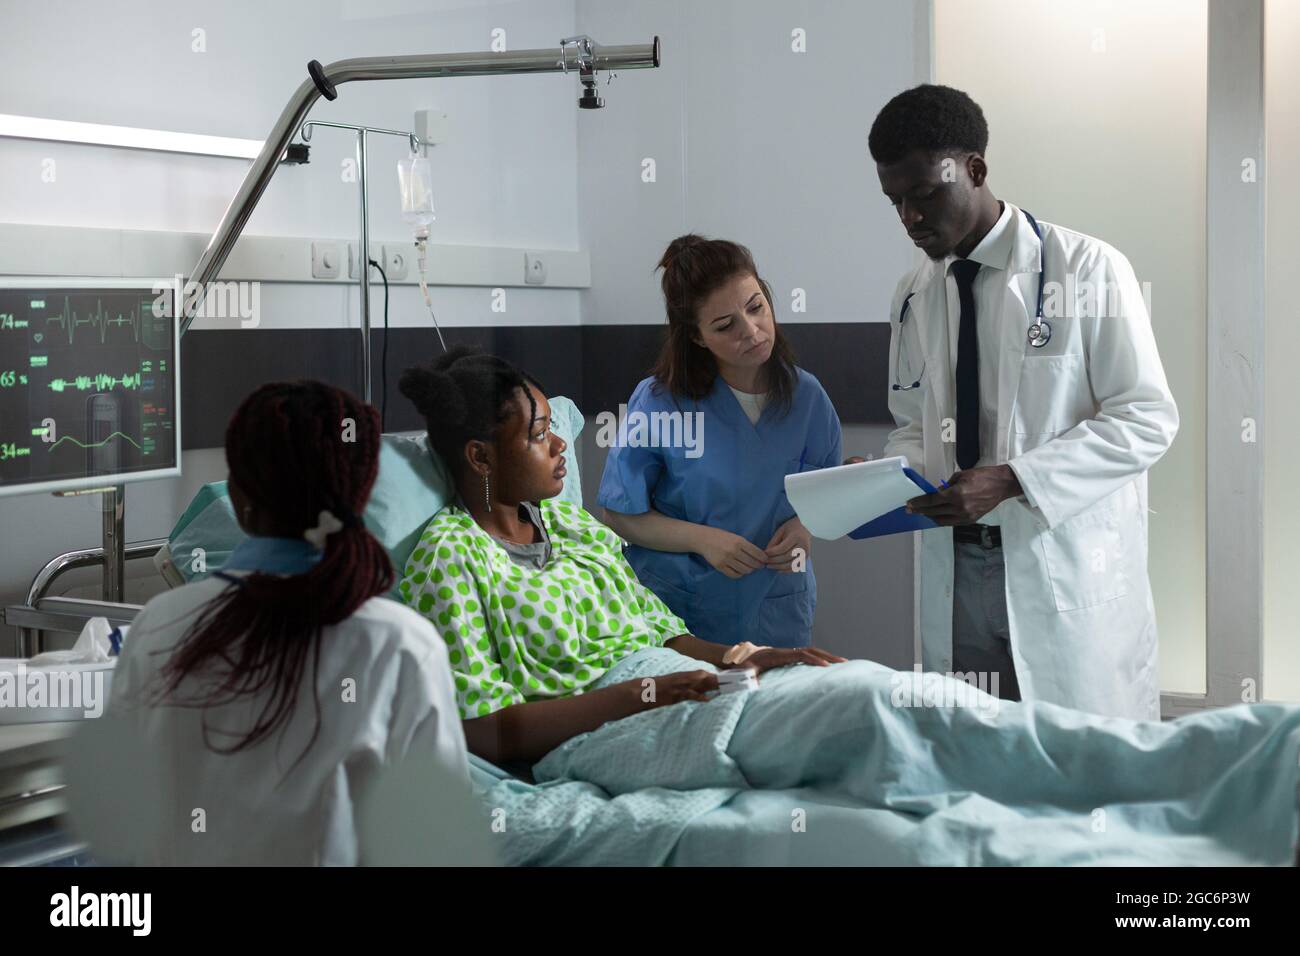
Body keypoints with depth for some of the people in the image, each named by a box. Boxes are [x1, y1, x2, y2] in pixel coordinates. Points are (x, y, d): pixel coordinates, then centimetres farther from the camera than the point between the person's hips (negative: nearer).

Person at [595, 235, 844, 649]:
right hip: (675, 612, -3)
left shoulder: (807, 396, -4)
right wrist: (702, 539, -21)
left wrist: (804, 527, -12)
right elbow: (621, 516, -7)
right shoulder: (657, 401, -14)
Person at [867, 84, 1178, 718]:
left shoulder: (1087, 269, -6)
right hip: (955, 566, 5)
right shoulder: (913, 297, 12)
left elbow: (1147, 418, -9)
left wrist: (1010, 480, -19)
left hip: (1067, 566, -4)